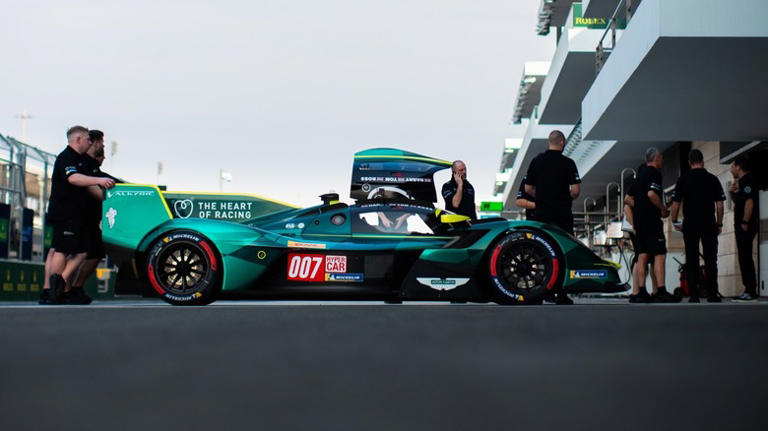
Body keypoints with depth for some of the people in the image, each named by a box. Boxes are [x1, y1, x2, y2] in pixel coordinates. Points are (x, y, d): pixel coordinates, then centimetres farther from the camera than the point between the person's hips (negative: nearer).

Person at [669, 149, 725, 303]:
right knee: (711, 260, 4)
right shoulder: (713, 179, 1)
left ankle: (694, 295, 1)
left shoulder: (683, 179, 0)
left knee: (691, 260, 3)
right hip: (709, 224, 0)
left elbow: (675, 204, 0)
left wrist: (674, 222, 13)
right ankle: (712, 294, 1)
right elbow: (720, 205, 0)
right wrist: (719, 224, 10)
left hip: (690, 225, 0)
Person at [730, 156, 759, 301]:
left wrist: (745, 222, -23)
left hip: (746, 227, -10)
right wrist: (732, 193, 13)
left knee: (745, 257, -11)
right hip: (741, 226, 10)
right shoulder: (741, 182, 20)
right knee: (745, 258, 11)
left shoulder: (748, 181, -11)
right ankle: (749, 290, 14)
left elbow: (749, 202, -21)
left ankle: (751, 291, -12)